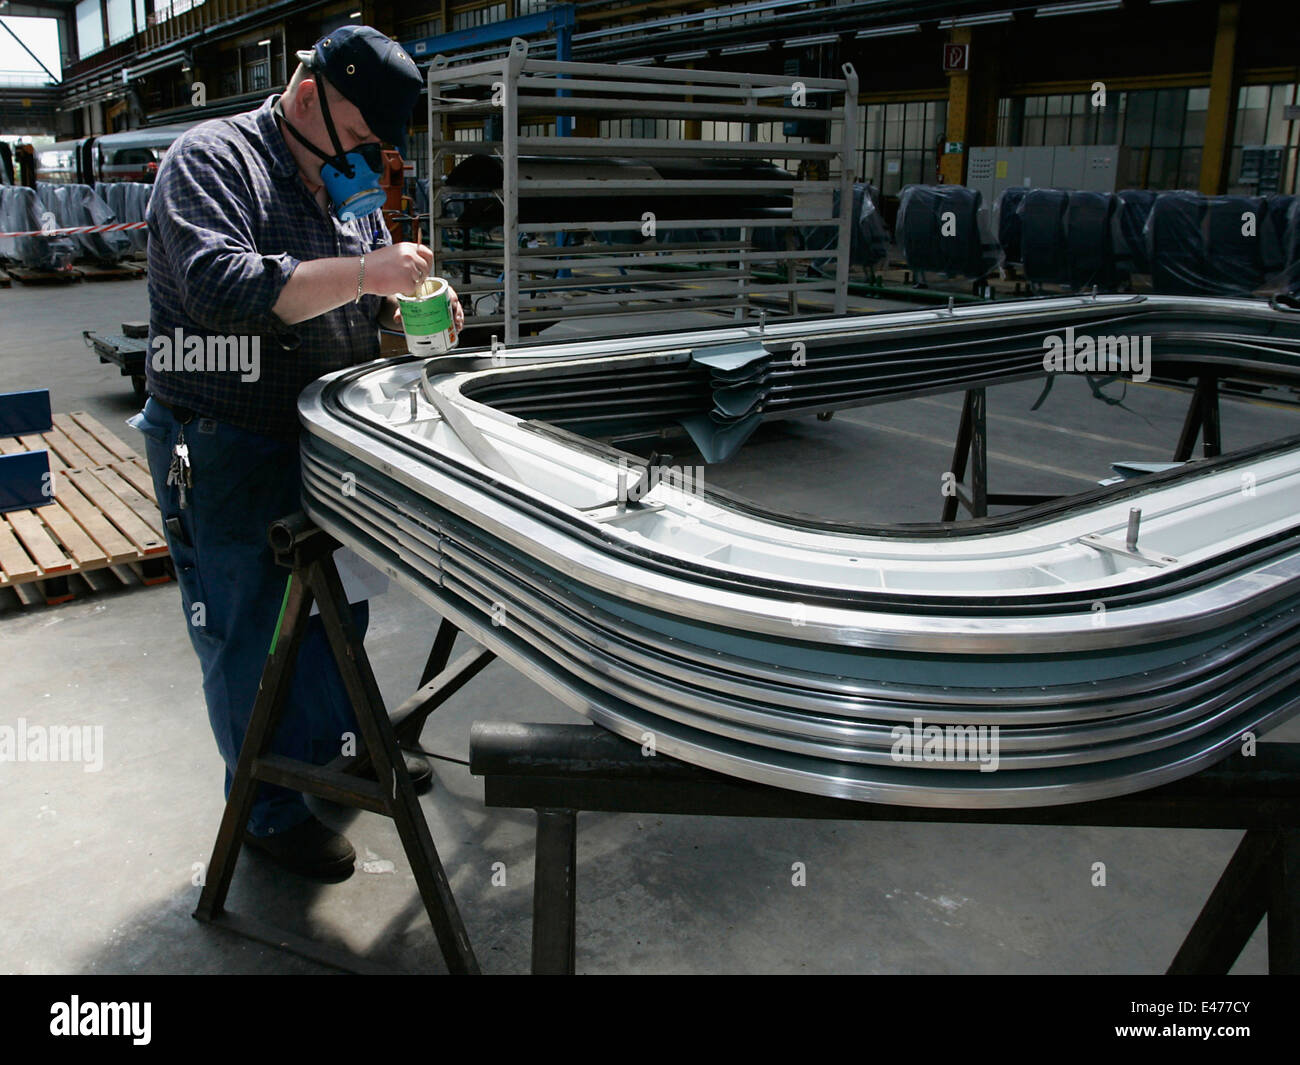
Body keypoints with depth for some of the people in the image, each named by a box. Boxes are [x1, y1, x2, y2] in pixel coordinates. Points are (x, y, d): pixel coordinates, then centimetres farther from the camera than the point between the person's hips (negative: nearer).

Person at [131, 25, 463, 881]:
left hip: (324, 442, 8)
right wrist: (364, 274, -30)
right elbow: (222, 287, -29)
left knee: (338, 608, 19)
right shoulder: (213, 160, -13)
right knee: (249, 634, 3)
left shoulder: (351, 187, 12)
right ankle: (269, 809, 20)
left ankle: (336, 746, 41)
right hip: (222, 452, -8)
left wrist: (409, 314, -5)